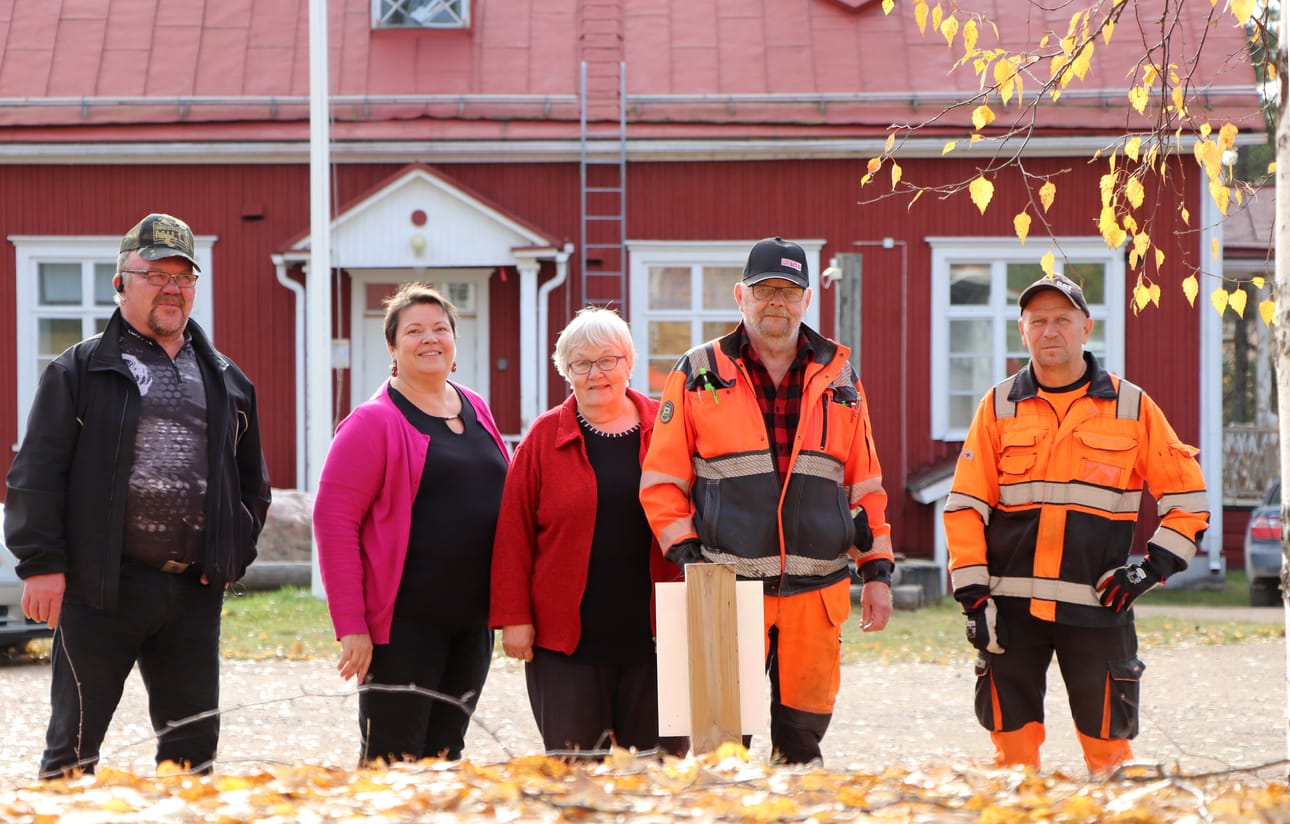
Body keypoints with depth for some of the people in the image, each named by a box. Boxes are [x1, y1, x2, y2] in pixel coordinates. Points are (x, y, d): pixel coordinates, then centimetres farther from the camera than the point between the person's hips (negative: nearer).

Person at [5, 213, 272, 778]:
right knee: (75, 740, 0)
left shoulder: (225, 380, 16)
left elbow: (252, 481, 24)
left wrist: (235, 556, 11)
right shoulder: (81, 370, 2)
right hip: (102, 586, -4)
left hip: (194, 590, 4)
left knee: (194, 744, 8)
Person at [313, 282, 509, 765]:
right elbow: (333, 520, -12)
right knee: (392, 761, -7)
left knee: (445, 756, 11)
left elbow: (506, 502, 22)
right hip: (404, 625, -6)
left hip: (472, 622, 6)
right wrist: (350, 625, -17)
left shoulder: (477, 412, 13)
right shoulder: (374, 423, -7)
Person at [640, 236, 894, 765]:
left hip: (818, 591, 2)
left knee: (803, 732, 5)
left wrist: (877, 570, 10)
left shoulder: (838, 378, 13)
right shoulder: (699, 377, 6)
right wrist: (686, 555, -7)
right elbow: (661, 482, 5)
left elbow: (864, 483, 17)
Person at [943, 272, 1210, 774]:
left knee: (1107, 743, -1)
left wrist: (1152, 568, -2)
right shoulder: (999, 407, 8)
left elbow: (1187, 497, 10)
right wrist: (973, 596, -1)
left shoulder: (1131, 407, 6)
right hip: (1013, 605, 1)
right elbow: (965, 506, 7)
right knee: (1012, 747, 1)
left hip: (1097, 603, -1)